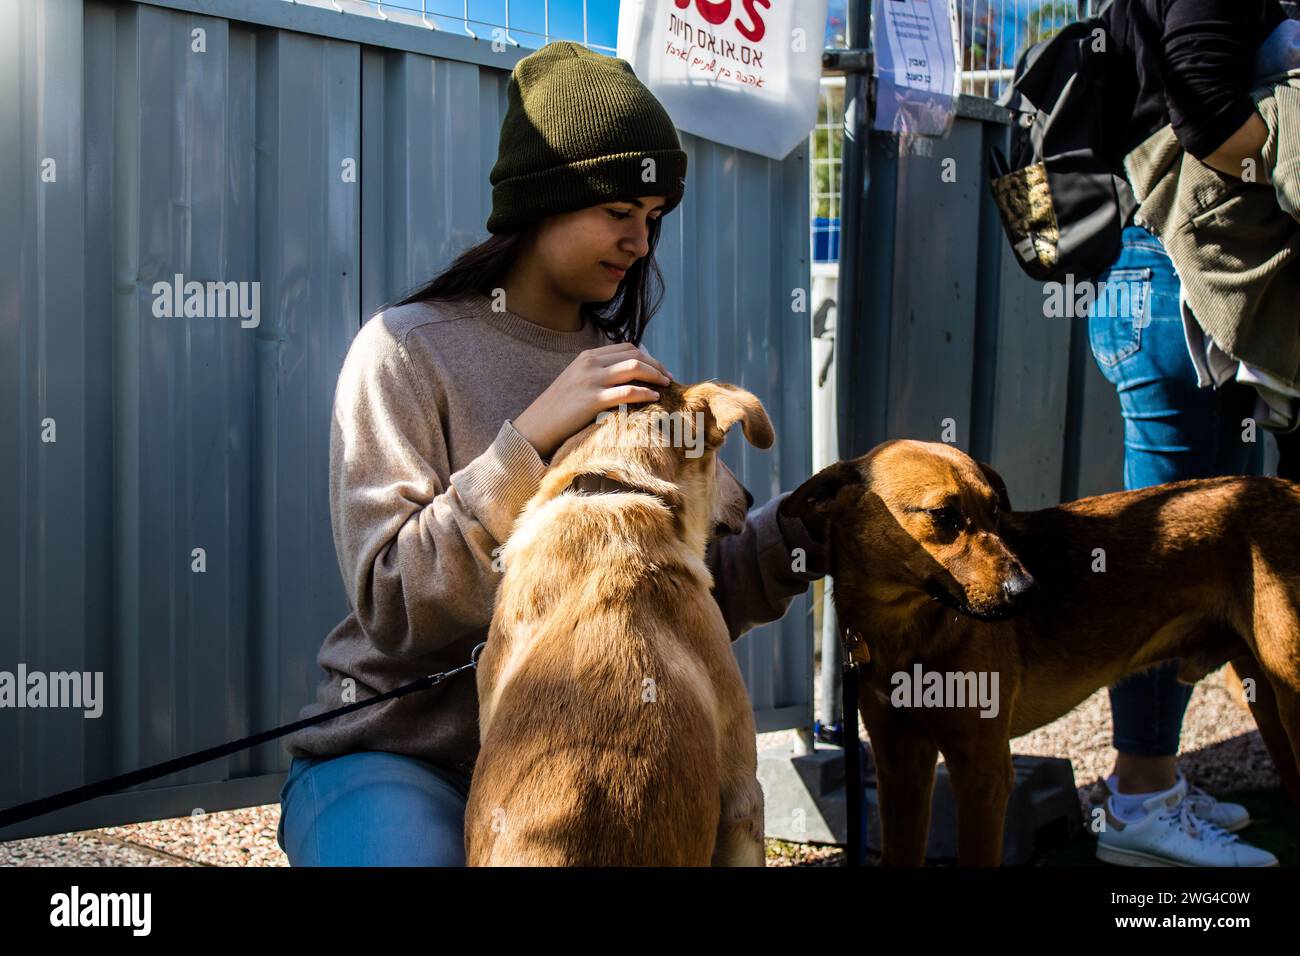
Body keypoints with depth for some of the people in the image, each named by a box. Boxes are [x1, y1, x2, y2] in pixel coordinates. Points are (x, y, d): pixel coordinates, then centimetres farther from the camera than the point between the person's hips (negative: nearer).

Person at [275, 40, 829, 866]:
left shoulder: (631, 377, 9)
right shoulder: (409, 349, -8)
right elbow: (394, 605, -16)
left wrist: (800, 535, -10)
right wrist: (531, 441, -25)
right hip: (400, 758, -4)